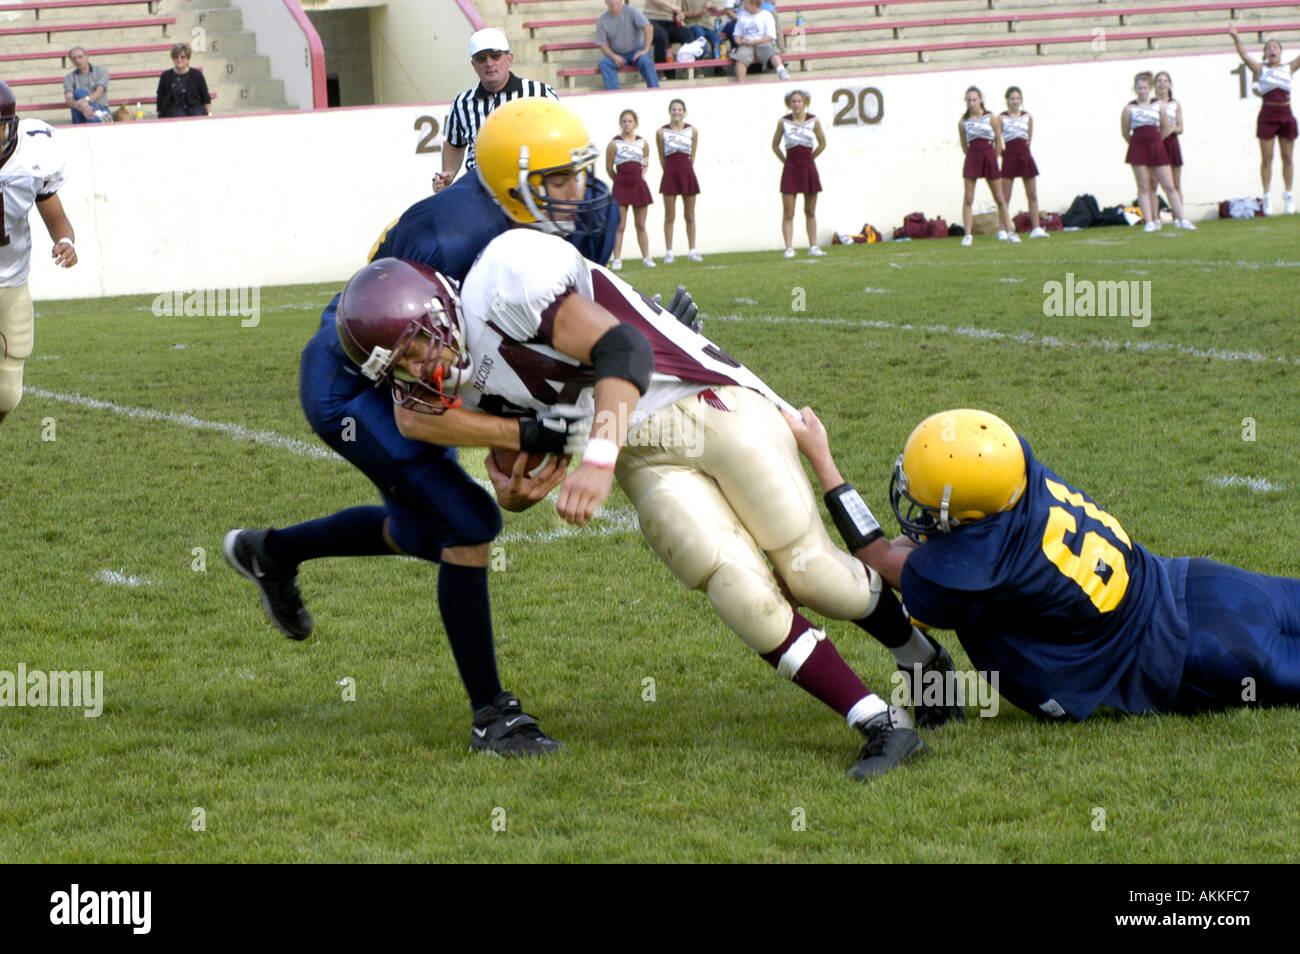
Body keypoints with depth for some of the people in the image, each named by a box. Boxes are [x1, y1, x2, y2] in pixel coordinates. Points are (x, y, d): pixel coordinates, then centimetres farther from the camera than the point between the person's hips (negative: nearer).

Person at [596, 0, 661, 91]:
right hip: (618, 55, 2)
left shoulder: (631, 11, -10)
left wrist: (645, 50, -23)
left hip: (636, 51, -2)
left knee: (645, 61, -34)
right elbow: (602, 44, -2)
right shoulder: (602, 21, -2)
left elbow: (649, 28, -16)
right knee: (604, 63, -28)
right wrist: (614, 56, -20)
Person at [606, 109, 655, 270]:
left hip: (638, 185, 3)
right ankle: (617, 259, -2)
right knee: (620, 225, -5)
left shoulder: (643, 143, 5)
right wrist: (620, 180, 7)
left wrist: (643, 171, 5)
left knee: (641, 225, 9)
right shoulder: (614, 144, -4)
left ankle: (646, 257, 15)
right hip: (621, 187, -3)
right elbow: (609, 168, 2)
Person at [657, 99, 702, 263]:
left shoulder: (692, 131, 3)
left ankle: (692, 250, 11)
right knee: (669, 216, -1)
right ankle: (669, 252, 2)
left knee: (689, 215, 6)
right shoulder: (662, 132, -1)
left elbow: (693, 155, 8)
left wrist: (686, 169, 7)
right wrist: (670, 171, 5)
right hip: (670, 175, -1)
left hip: (687, 174, 1)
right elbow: (662, 158, 5)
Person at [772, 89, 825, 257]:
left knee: (810, 212, 7)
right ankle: (789, 248, -7)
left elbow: (822, 144, 11)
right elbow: (775, 145, 8)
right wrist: (785, 161, 5)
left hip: (808, 168, 1)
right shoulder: (784, 122, -3)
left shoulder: (814, 121, -1)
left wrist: (808, 159, 10)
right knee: (788, 213, -6)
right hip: (790, 168, -1)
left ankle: (813, 247, 14)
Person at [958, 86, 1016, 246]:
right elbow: (964, 147, 8)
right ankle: (968, 235, -4)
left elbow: (998, 143, 5)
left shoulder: (991, 118, 1)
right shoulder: (963, 122, 2)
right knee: (968, 198, -6)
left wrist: (993, 160, 6)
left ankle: (1009, 232, 10)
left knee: (1000, 198, 4)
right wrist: (974, 158, 6)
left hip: (989, 156, 0)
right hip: (972, 157, 0)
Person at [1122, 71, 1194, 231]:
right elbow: (1125, 133, 3)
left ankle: (1182, 219, 2)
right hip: (1138, 151, -2)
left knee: (1169, 186, 1)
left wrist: (1154, 141, 12)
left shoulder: (1158, 106, 7)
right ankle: (1150, 222, 1)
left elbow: (1165, 129, 12)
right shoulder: (1129, 109, 0)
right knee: (1144, 187, -2)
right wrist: (1137, 144, 8)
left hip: (1157, 148, 2)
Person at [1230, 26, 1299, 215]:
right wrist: (1235, 38, -25)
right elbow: (1244, 55, -9)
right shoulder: (1261, 69, 2)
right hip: (1267, 115, -2)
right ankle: (1267, 196, 1)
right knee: (1266, 158, -2)